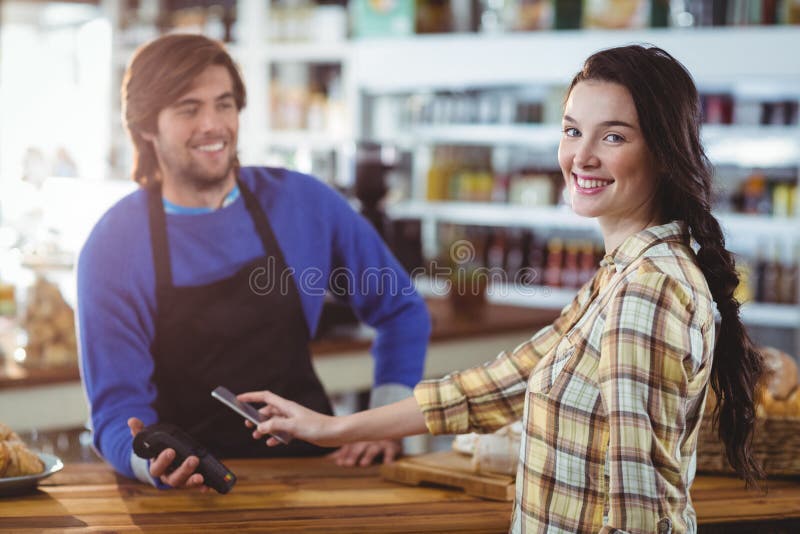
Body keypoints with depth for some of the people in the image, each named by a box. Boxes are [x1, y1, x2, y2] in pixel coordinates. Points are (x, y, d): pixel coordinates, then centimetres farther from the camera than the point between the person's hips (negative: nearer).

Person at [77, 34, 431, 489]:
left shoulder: (303, 203, 0)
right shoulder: (112, 248, -6)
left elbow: (400, 309, 11)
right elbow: (118, 406, -8)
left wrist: (387, 421, -1)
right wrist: (152, 462, -29)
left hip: (310, 467, 0)